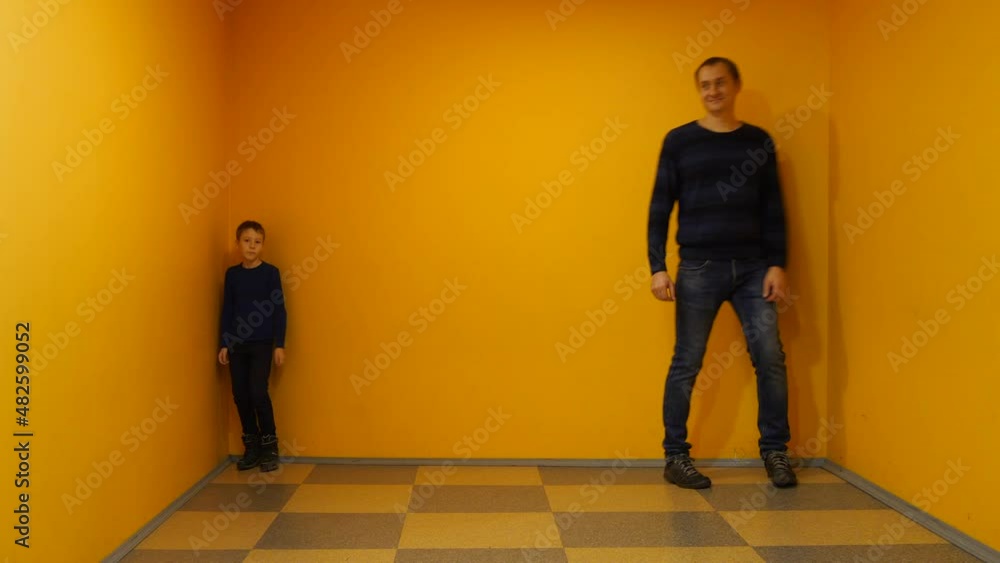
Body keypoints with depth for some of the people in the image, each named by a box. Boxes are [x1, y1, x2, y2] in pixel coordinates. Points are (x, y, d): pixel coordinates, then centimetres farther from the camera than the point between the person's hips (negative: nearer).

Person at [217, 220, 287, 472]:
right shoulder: (232, 274, 6)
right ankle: (251, 447, 18)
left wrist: (279, 344, -8)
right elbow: (227, 311, 9)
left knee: (258, 393, -11)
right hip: (237, 344, 4)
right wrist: (223, 344, 5)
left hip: (262, 343, -4)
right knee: (240, 395, 5)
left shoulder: (270, 272, -3)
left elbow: (279, 310, -4)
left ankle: (270, 446, 4)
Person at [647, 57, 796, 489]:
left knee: (770, 357, -1)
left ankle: (775, 451, 16)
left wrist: (778, 264, -1)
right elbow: (660, 208, 2)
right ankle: (675, 457, 13)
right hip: (699, 267, -2)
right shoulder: (679, 141, 4)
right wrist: (657, 267, -6)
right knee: (687, 364, 1)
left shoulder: (759, 141, 10)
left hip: (753, 267, 2)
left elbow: (773, 209, 9)